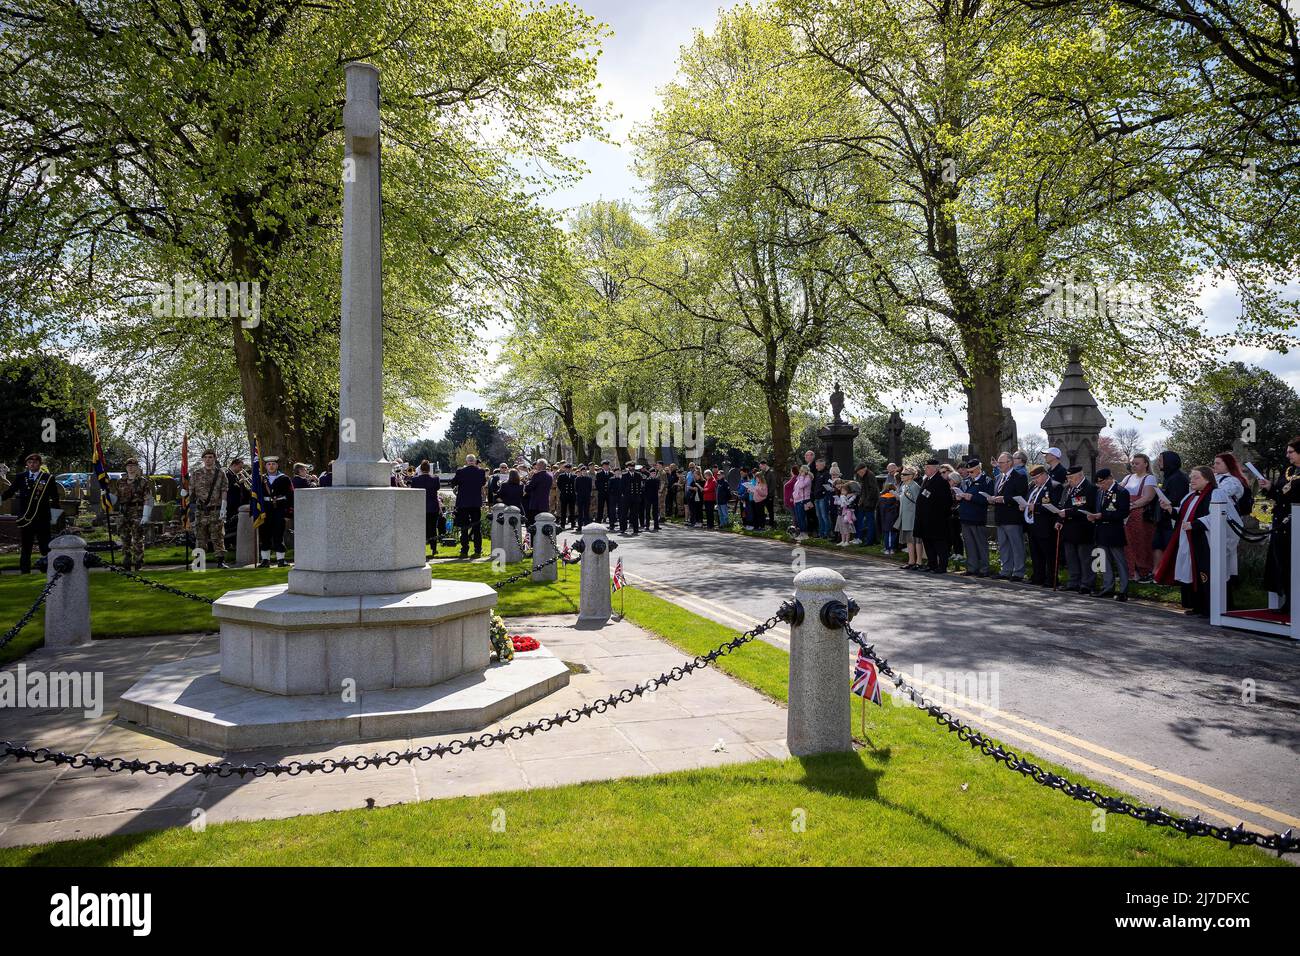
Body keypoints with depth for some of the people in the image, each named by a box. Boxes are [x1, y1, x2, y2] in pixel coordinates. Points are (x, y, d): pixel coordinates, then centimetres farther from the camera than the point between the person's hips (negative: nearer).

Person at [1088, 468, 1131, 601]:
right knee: (1105, 561, 15)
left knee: (1120, 562, 1)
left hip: (1114, 533, -8)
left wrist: (1103, 516, -23)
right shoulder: (1100, 492, 11)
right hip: (1102, 533, 8)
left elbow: (1123, 513, -19)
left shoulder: (1121, 492, -12)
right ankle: (1108, 587, 24)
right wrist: (1094, 516, -2)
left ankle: (1123, 590, 6)